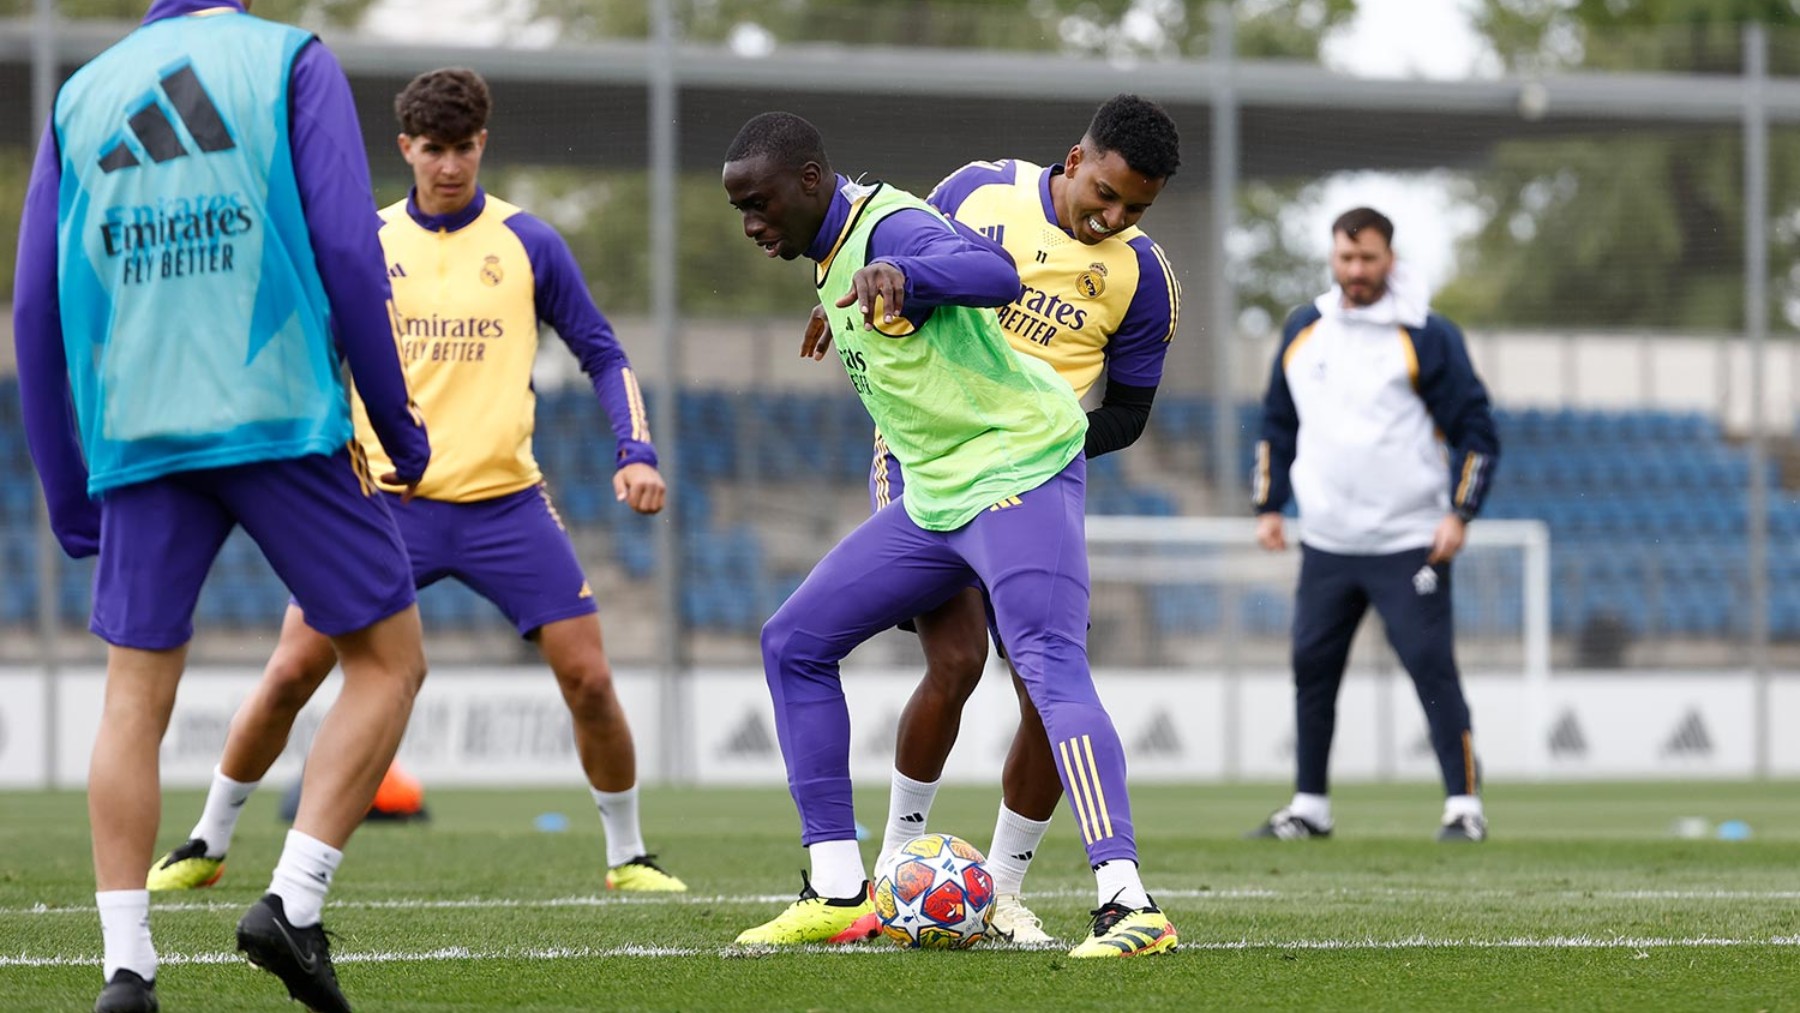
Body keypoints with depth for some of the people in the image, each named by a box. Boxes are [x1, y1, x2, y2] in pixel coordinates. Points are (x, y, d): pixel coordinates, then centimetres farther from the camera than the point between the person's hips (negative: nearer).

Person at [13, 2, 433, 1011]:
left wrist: (67, 490, 19)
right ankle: (294, 903, -5)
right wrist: (398, 425, 5)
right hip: (283, 421, -3)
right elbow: (347, 254, -4)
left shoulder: (81, 95, 15)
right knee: (388, 659, 8)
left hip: (136, 437, 4)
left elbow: (37, 304, 13)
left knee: (135, 697, 7)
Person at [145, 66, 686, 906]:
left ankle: (628, 857, 12)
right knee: (291, 672, -5)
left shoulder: (528, 245, 3)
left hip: (505, 503, 0)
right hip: (388, 502, 0)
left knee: (587, 678, -7)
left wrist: (636, 451, -5)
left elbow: (602, 354, 8)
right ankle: (206, 845, 11)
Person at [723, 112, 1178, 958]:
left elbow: (996, 275, -39)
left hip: (1018, 470, -11)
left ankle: (1128, 903, -33)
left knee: (1050, 667, -26)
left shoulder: (890, 228, -18)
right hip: (932, 497, 11)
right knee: (793, 643, 10)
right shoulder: (828, 256, 13)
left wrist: (899, 276, -55)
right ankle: (838, 893, 13)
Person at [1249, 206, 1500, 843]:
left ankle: (1464, 805, -5)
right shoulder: (1303, 330, 10)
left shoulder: (1426, 336, -5)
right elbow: (1277, 425, 21)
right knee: (1311, 669, 5)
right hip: (1325, 545, 5)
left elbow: (1477, 433, -4)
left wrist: (1459, 514, -13)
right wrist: (1268, 507, 13)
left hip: (1409, 545, -5)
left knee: (1432, 668, -10)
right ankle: (1309, 807, 15)